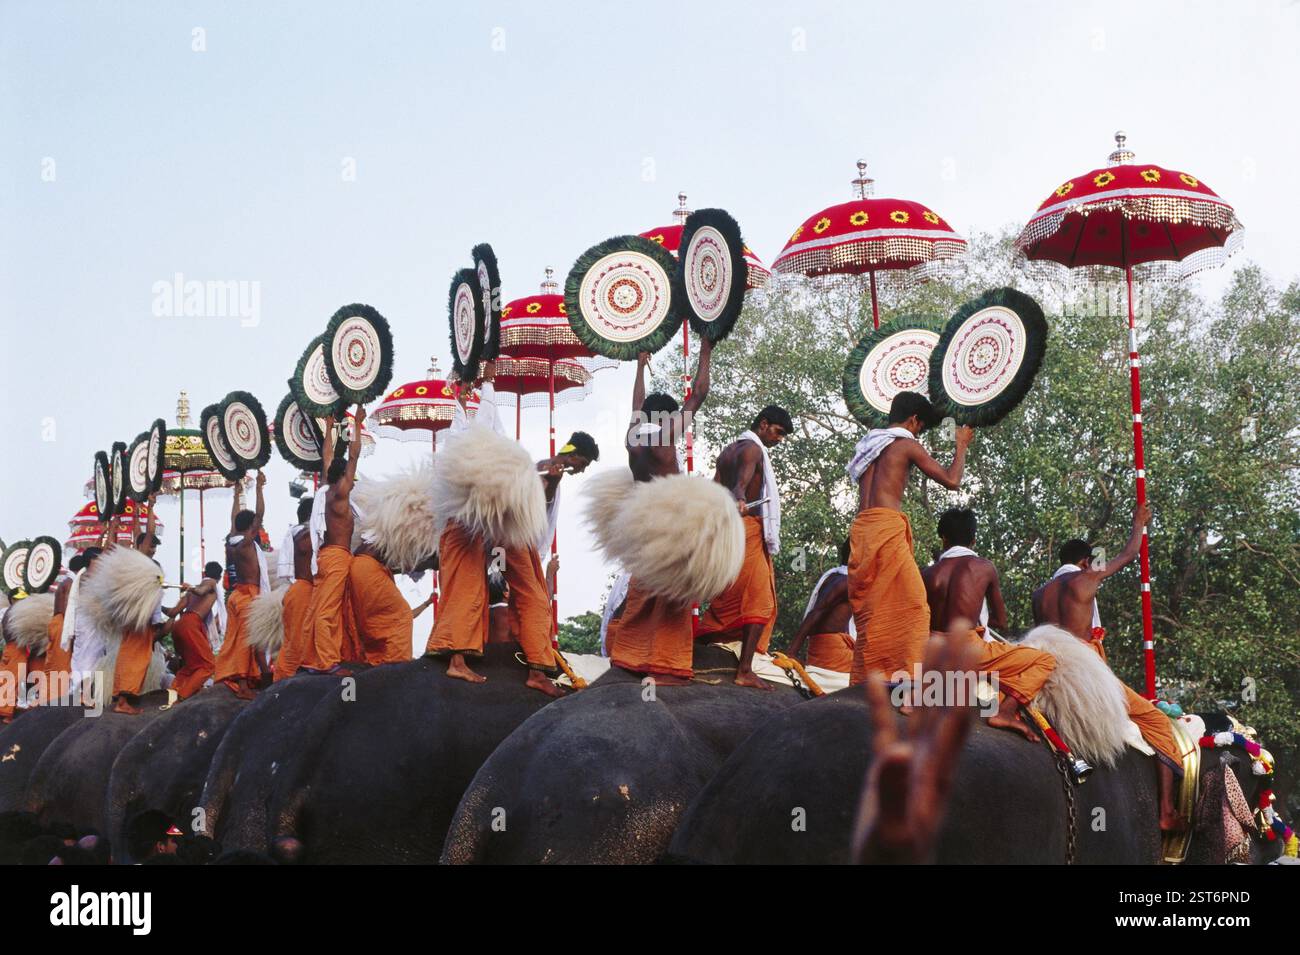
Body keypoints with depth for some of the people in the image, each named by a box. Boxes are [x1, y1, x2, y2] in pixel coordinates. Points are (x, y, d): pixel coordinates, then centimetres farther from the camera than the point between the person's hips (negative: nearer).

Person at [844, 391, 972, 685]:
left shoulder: (868, 444, 21)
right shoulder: (907, 445, 0)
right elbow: (951, 481, -3)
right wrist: (961, 446, 14)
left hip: (861, 529, 8)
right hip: (886, 528, -8)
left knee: (871, 609, 10)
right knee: (912, 606, -8)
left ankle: (863, 681, 9)